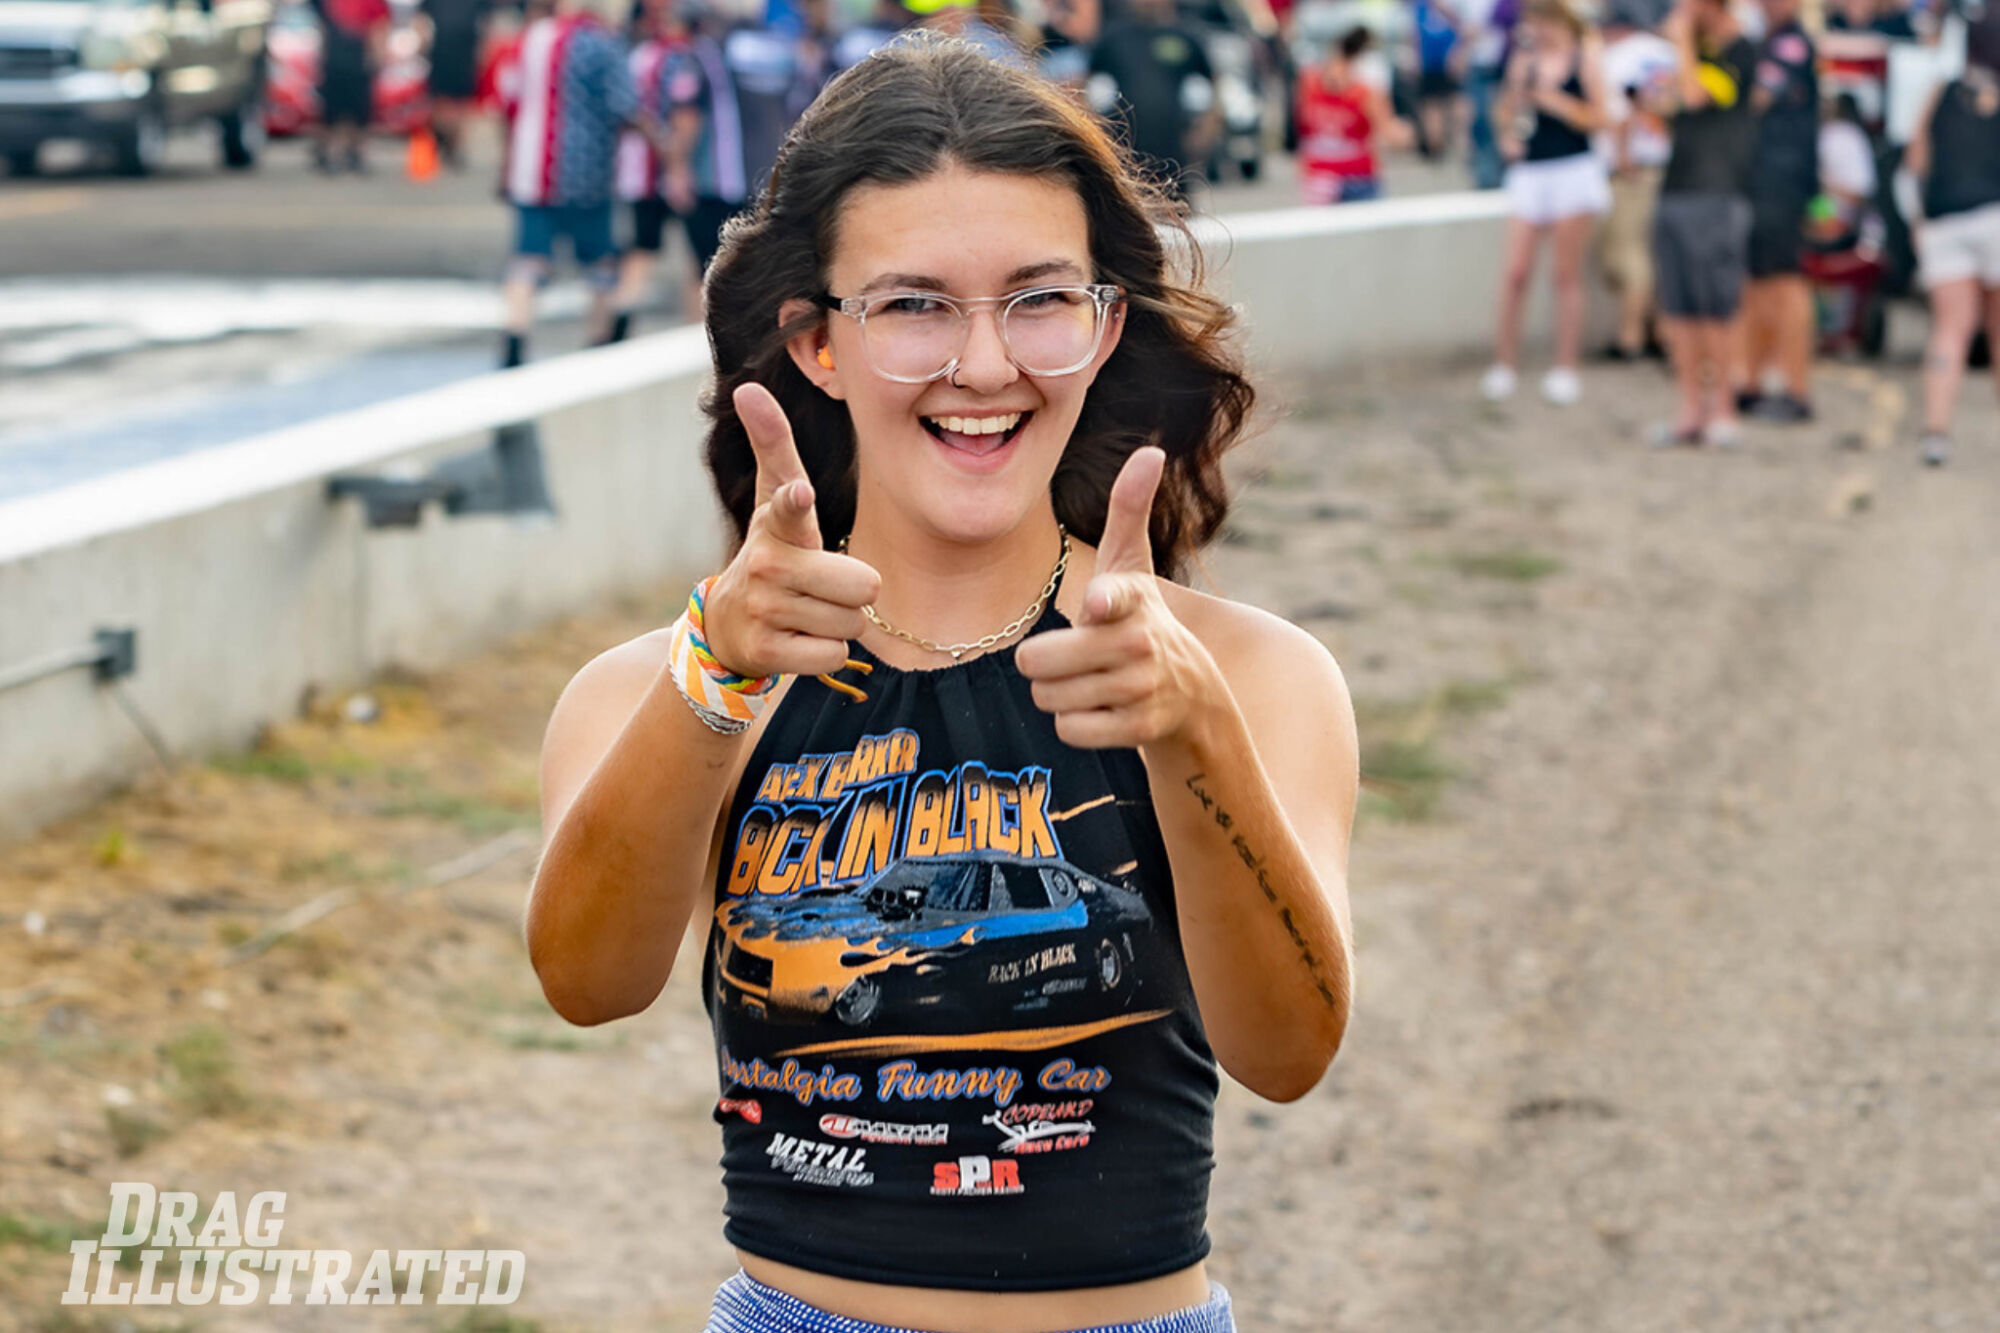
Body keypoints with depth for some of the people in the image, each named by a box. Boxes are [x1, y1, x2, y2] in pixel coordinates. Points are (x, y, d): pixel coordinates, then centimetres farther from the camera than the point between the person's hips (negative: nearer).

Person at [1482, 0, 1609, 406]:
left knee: (1566, 273, 2)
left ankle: (1566, 369, 8)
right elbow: (1509, 109, 20)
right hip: (1529, 173, 3)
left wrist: (1550, 98, -14)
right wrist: (1508, 135, 0)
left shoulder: (1586, 53, -2)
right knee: (1515, 271, -4)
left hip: (1575, 171, -3)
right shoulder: (1525, 59, 7)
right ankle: (1504, 363, 2)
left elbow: (1596, 118, -7)